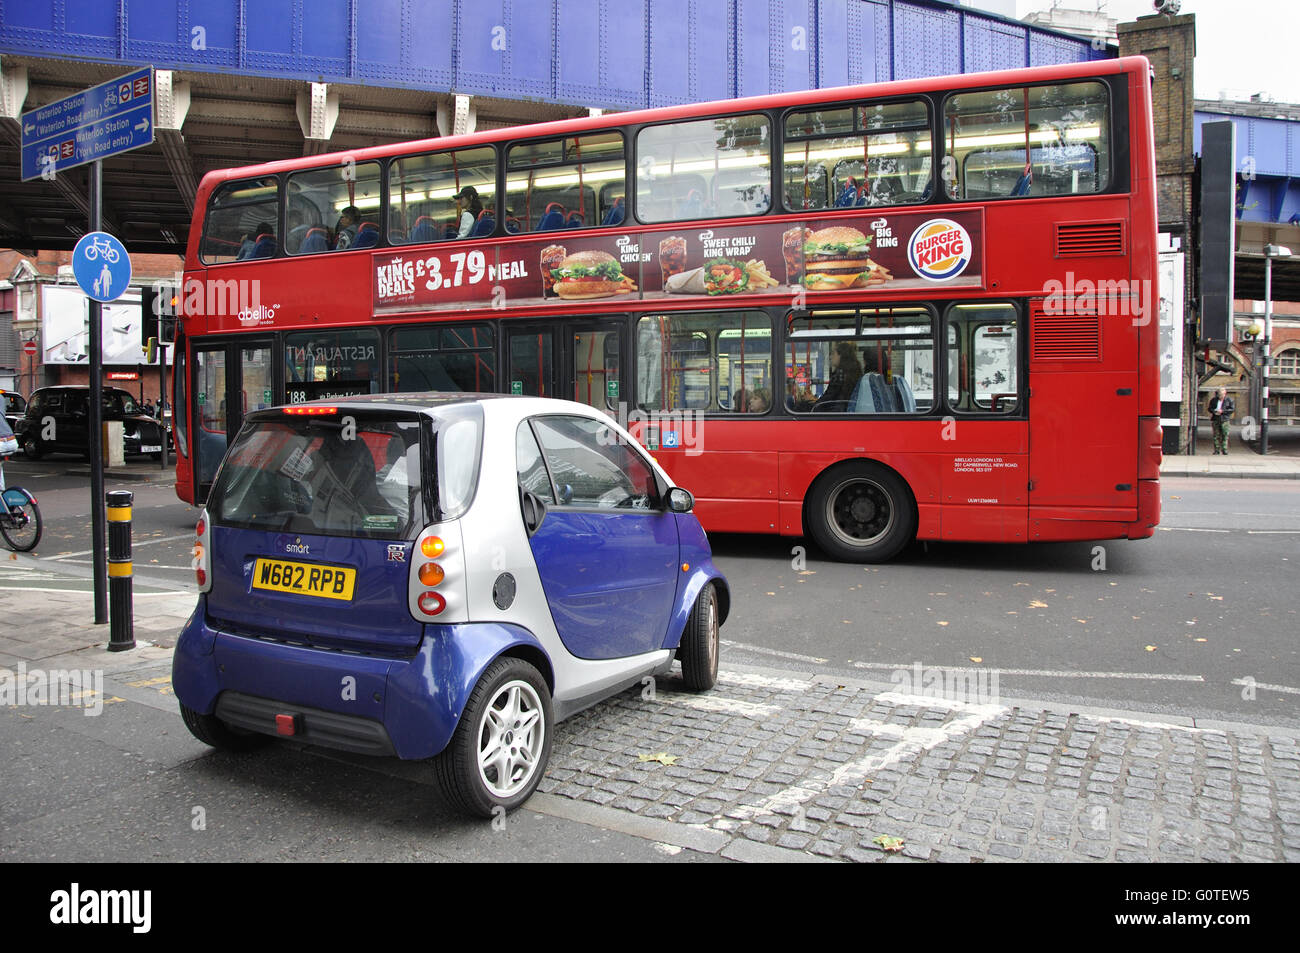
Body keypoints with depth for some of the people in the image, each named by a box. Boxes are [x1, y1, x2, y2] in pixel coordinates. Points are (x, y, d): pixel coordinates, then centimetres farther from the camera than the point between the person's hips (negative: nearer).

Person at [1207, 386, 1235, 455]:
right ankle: (1216, 450, 7)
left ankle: (1224, 450, 0)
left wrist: (1223, 411, -13)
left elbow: (1232, 409, -2)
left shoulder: (1229, 400, 3)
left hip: (1225, 420, -2)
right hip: (1215, 420, 2)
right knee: (1216, 435, 2)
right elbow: (1210, 408, 14)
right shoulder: (1213, 400, 10)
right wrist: (1214, 411, -7)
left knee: (1225, 435, -5)